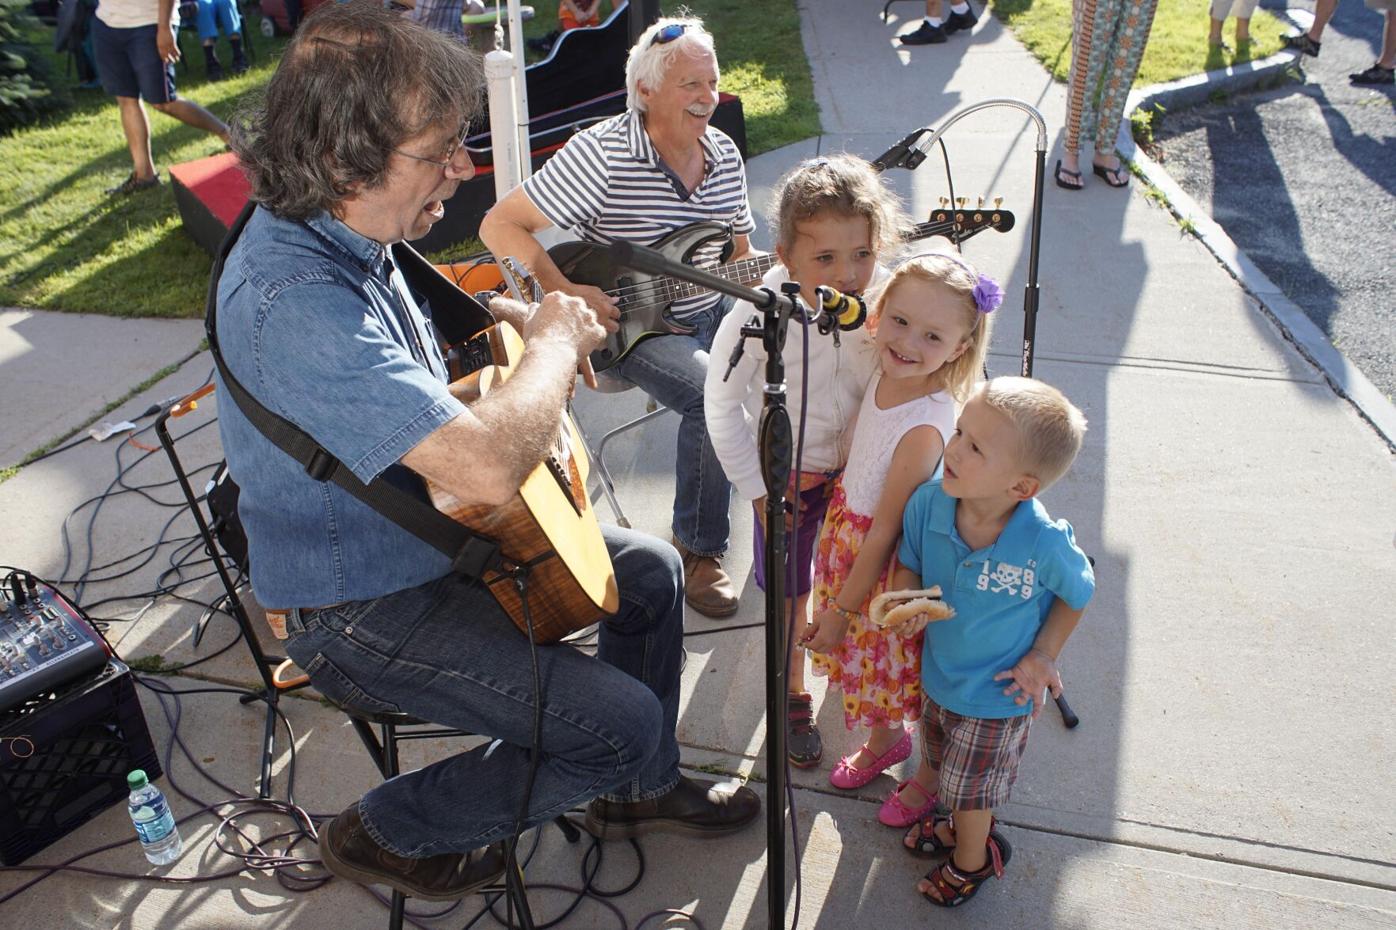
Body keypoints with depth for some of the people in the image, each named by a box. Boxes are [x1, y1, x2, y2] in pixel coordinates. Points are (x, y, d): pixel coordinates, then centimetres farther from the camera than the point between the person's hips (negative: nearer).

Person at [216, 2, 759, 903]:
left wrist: (518, 323, 1)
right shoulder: (294, 299, -34)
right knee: (623, 722, -14)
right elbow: (488, 465, -43)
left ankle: (643, 787, 34)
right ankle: (388, 831, 11)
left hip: (433, 532, 10)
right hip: (366, 606, -9)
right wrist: (557, 340, -22)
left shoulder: (341, 232, -2)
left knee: (650, 570, 14)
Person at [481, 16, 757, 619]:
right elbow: (500, 226, -16)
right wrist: (566, 293, -24)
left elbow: (740, 253, 16)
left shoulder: (723, 152, 5)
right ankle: (698, 550, -11)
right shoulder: (600, 155, -17)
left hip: (711, 312, 7)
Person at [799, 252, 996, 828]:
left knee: (895, 666, 16)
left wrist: (840, 610, -16)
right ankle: (885, 739, 56)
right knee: (867, 660, 27)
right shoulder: (885, 375, -10)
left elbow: (884, 535, -25)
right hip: (847, 534, 7)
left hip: (891, 567, -7)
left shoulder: (925, 428, -33)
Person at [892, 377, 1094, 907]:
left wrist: (1043, 655, -13)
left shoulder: (1045, 544, -33)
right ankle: (961, 825, 62)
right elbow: (908, 564, -5)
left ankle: (971, 859, 51)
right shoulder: (929, 503, -24)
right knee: (940, 764, 30)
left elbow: (1078, 594, -10)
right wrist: (908, 599, -25)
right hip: (937, 671, 5)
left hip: (998, 691, -4)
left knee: (969, 787, 19)